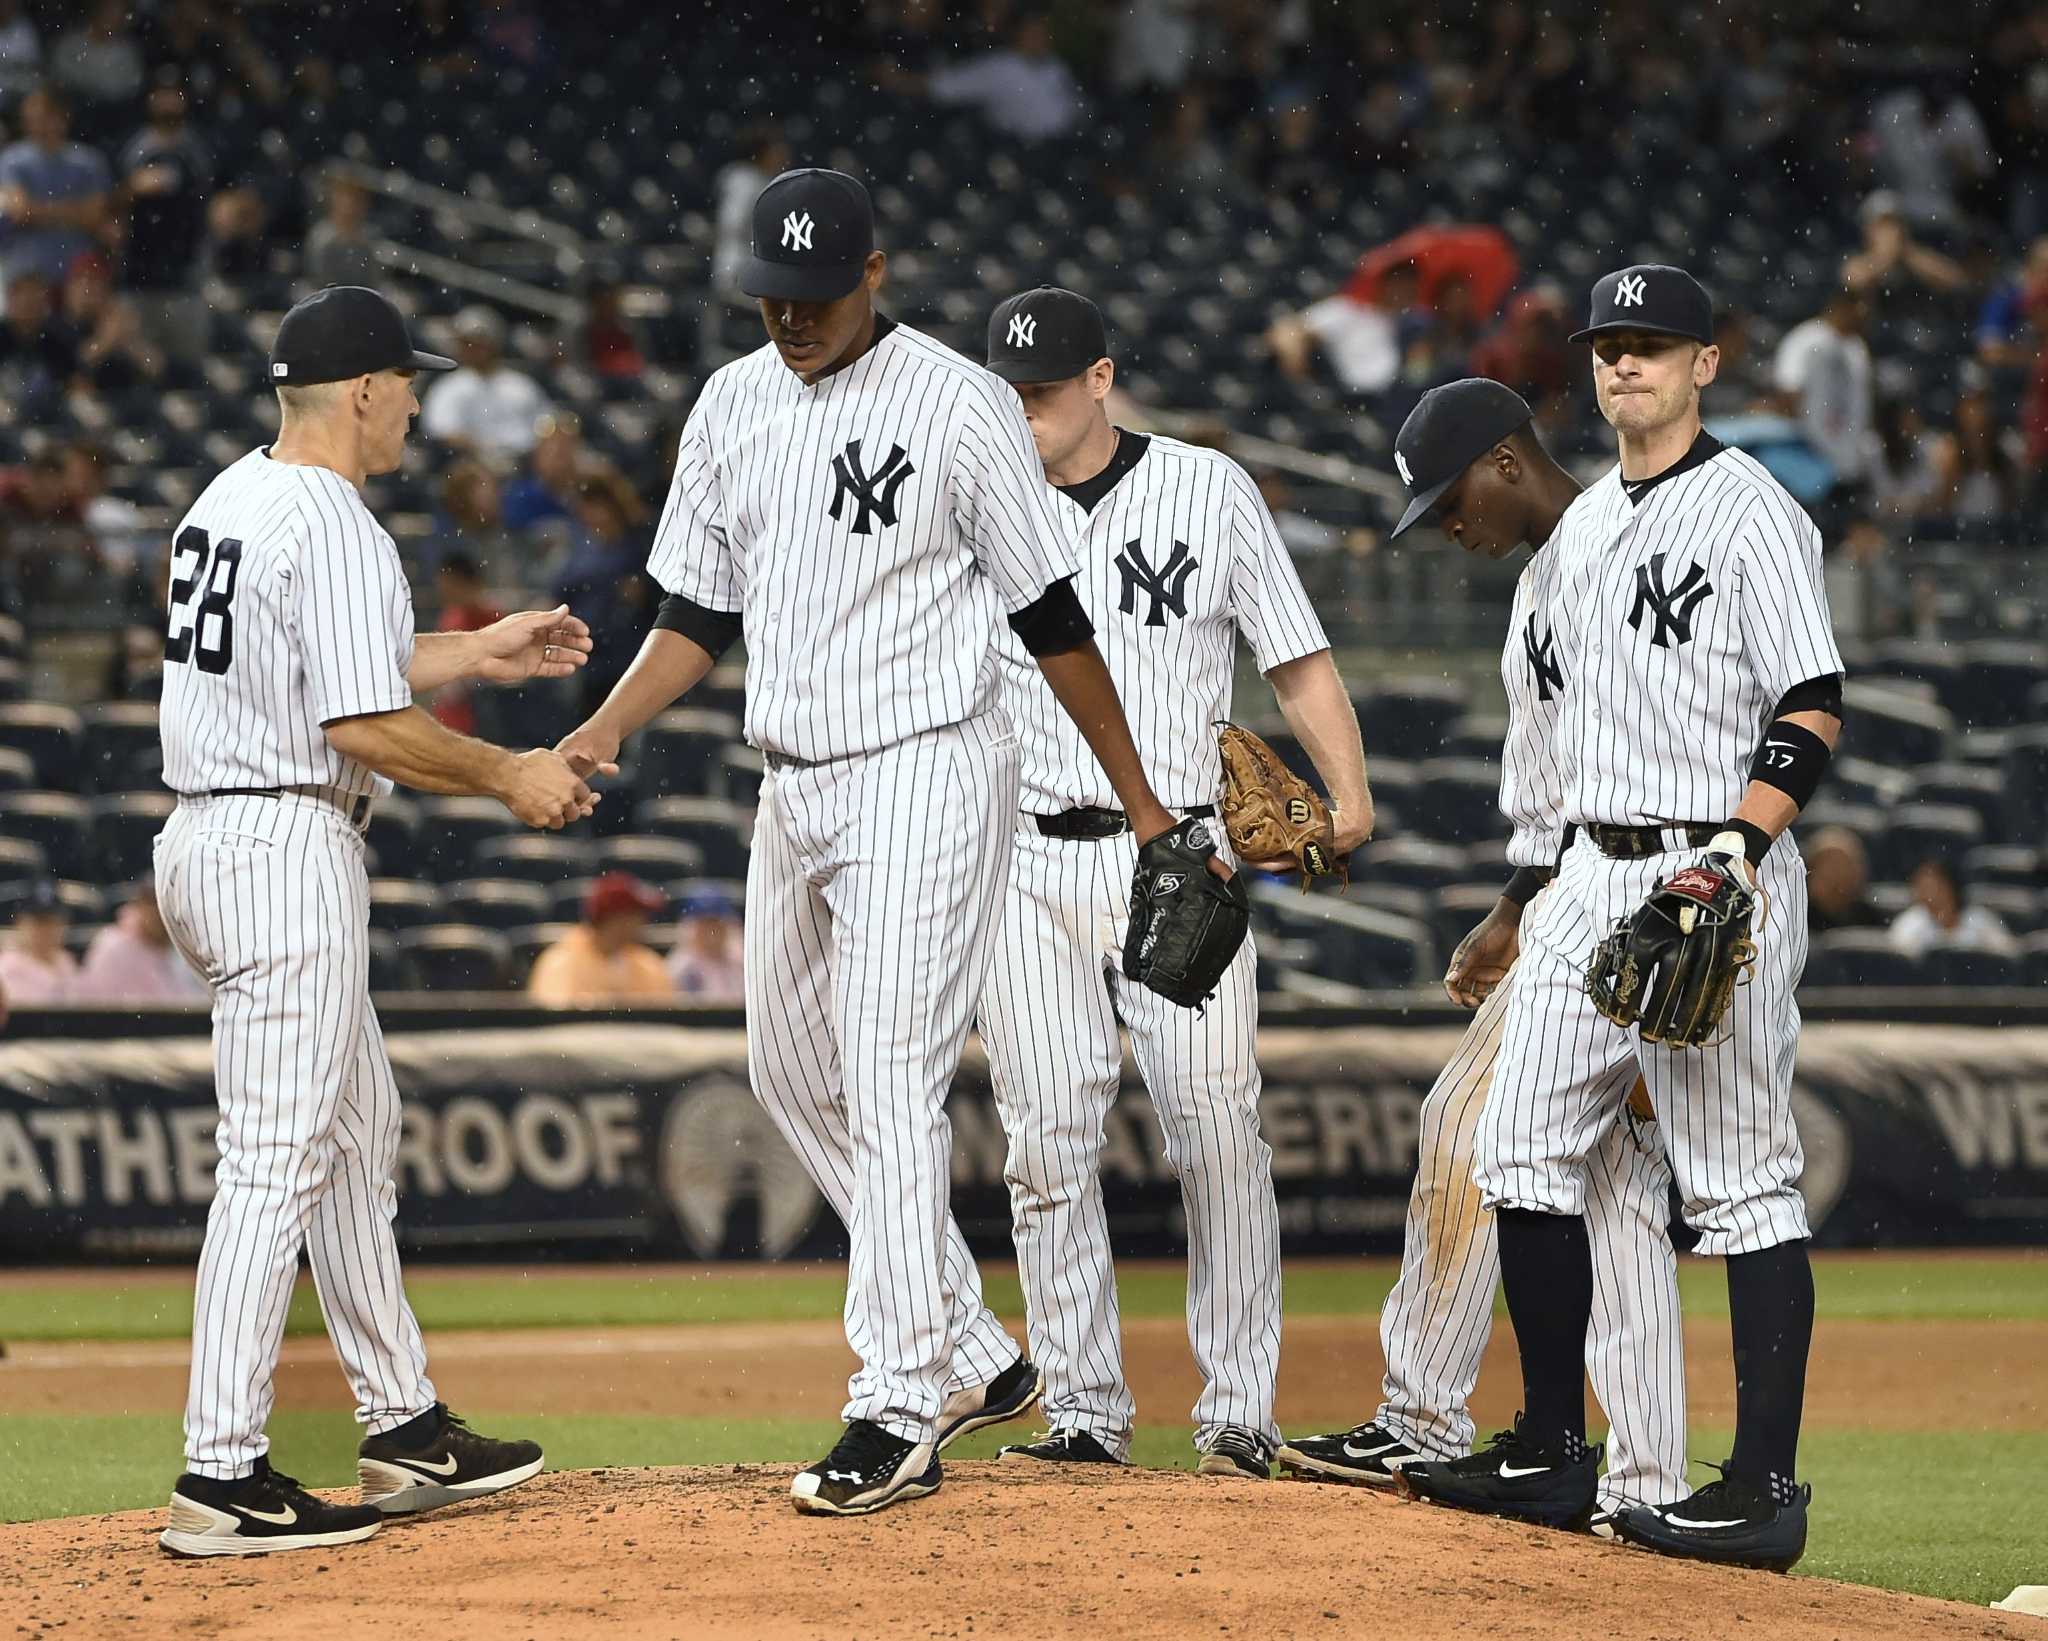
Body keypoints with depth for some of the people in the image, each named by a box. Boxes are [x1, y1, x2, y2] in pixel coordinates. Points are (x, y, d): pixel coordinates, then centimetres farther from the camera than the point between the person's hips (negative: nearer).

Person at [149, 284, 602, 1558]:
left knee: (358, 1133, 18)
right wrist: (511, 776, -8)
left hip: (206, 842, 10)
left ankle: (407, 1431, 24)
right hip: (288, 850, -10)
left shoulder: (230, 501, 15)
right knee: (277, 1161, -9)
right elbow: (365, 726, -21)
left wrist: (476, 654, 27)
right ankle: (223, 1479, -11)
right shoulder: (334, 528, -16)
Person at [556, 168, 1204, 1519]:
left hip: (925, 776, -8)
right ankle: (976, 1356, 22)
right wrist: (610, 725, -4)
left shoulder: (960, 404, -10)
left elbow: (1053, 618, -6)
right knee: (795, 1074, 12)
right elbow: (698, 614, 14)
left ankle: (903, 1406, -9)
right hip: (794, 788, 8)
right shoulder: (732, 407, 9)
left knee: (891, 1084, -12)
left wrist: (1142, 802, -3)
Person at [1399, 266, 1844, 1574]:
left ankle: (1768, 1489, -8)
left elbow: (1813, 713, -15)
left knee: (1743, 1178, -8)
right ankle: (1553, 1453, 16)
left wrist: (1731, 855, -25)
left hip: (1720, 885, -9)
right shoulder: (1584, 526, 17)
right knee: (1524, 1156, 7)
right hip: (1594, 876, 9)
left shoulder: (1753, 514, -8)